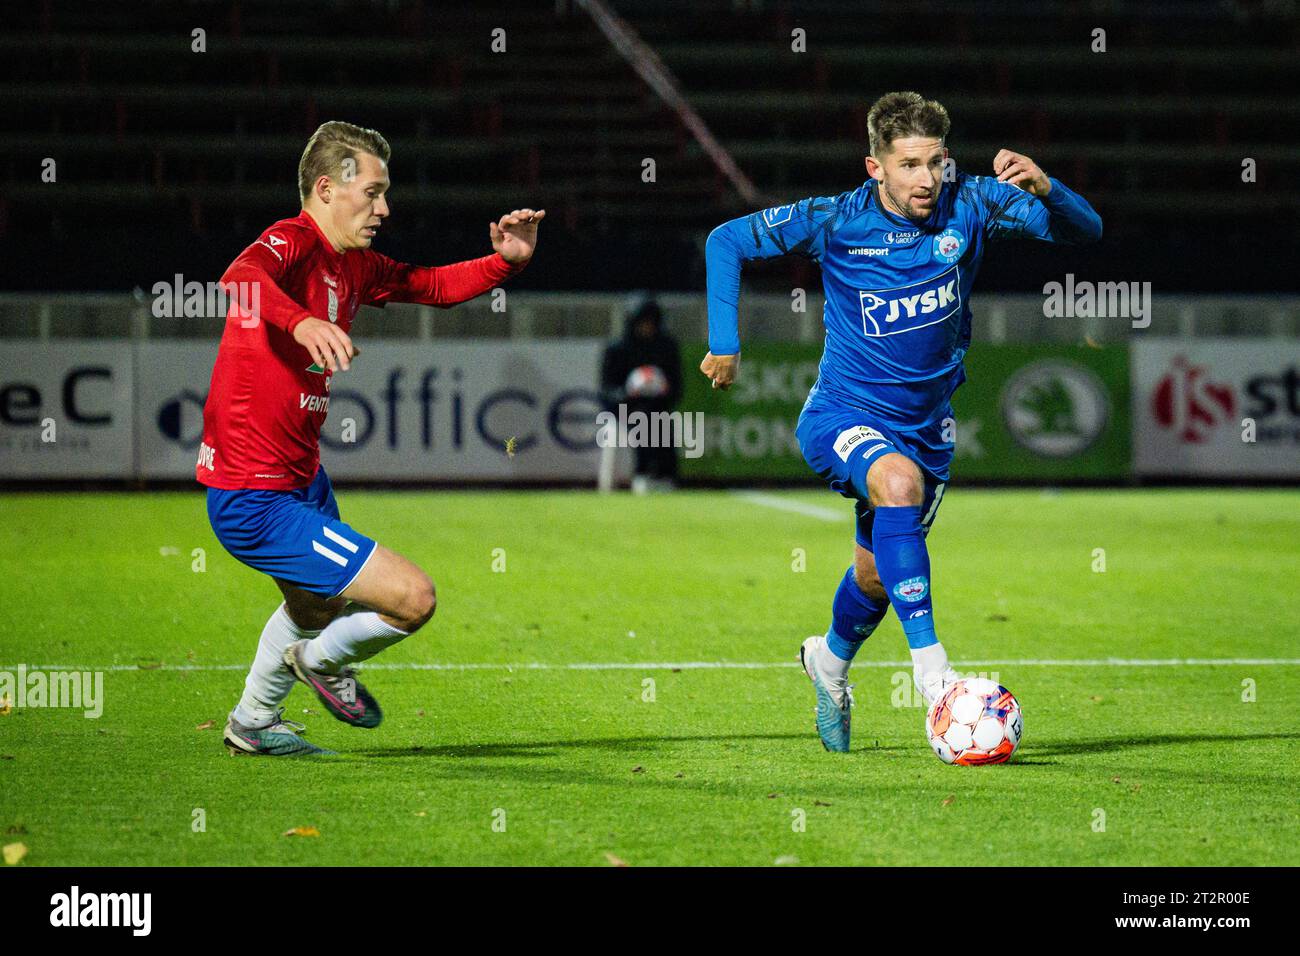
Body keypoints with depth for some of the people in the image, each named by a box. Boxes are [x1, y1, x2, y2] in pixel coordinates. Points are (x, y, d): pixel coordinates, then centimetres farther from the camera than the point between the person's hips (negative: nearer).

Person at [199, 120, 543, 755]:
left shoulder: (353, 267, 8)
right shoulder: (291, 243, -20)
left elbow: (434, 286, 22)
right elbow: (243, 277, -43)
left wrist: (506, 262, 4)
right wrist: (300, 321, -63)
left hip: (301, 481, 11)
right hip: (256, 504, -11)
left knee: (316, 604, 36)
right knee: (414, 598, -13)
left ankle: (252, 724, 55)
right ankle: (322, 660, 15)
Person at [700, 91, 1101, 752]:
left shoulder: (968, 206, -12)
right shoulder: (835, 221, -16)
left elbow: (1084, 231, -15)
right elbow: (726, 242, -4)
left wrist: (1045, 191, -36)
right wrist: (725, 343, -7)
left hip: (926, 423, 4)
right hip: (843, 416, -4)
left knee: (878, 575, 17)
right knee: (899, 481, -36)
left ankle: (830, 661, 51)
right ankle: (929, 665, -36)